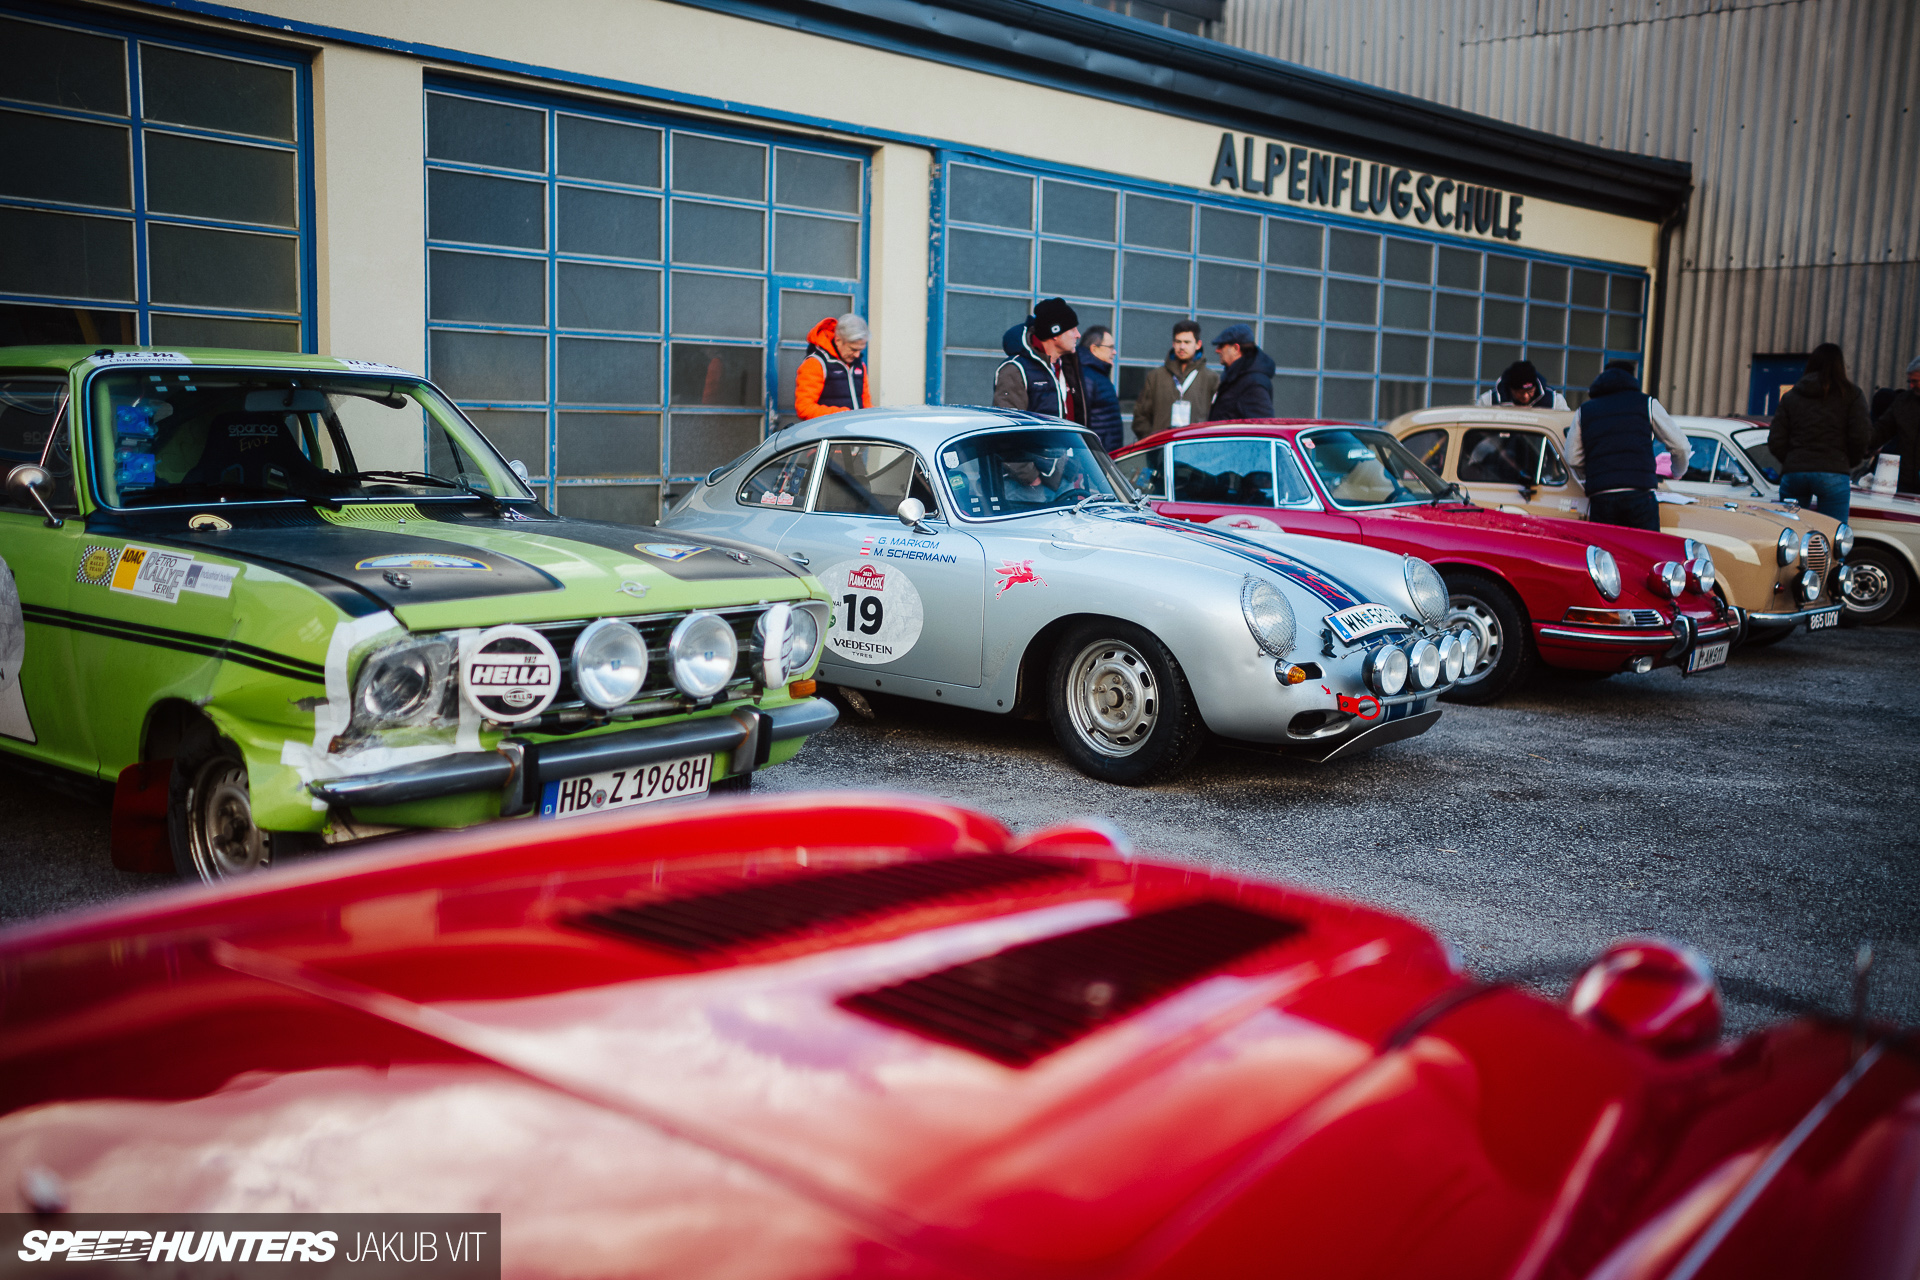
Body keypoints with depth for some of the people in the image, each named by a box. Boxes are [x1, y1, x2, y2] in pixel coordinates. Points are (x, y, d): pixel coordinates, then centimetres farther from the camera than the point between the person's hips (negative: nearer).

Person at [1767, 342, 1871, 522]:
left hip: (1793, 473, 3)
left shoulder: (1791, 395, 13)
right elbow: (1861, 438, -3)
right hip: (1833, 474, -3)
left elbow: (1776, 442, 6)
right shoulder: (1852, 395, 5)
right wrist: (1848, 462, 14)